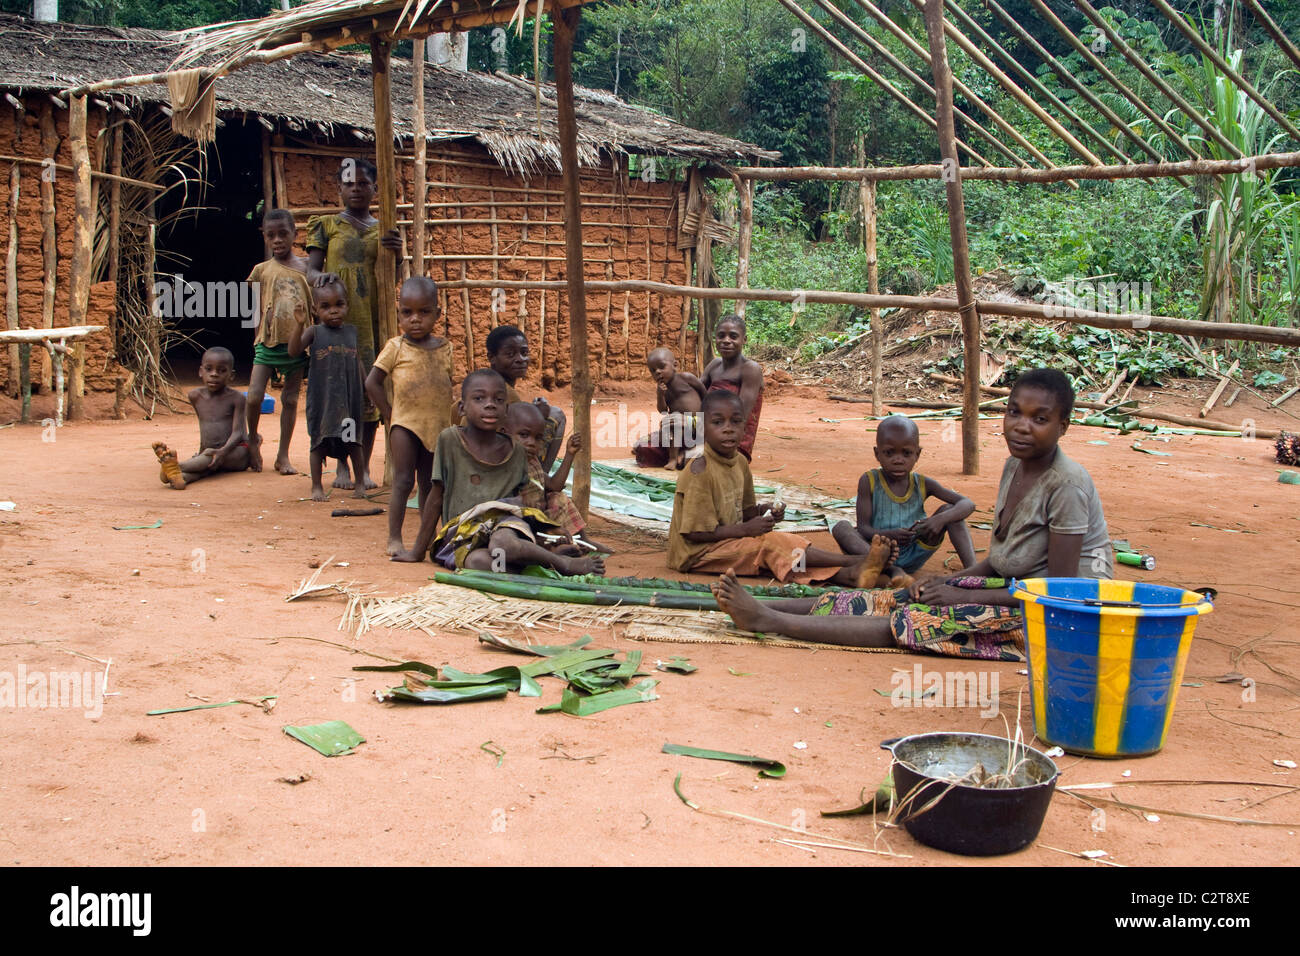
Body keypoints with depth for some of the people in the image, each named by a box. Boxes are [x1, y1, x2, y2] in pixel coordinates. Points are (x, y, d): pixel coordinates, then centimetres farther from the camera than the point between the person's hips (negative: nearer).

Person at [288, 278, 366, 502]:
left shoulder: (352, 332, 5)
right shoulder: (314, 332, -4)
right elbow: (294, 351, -19)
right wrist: (300, 325, -32)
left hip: (349, 397, 2)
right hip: (321, 398, -2)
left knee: (353, 441, 10)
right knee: (319, 441, 5)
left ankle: (360, 483, 22)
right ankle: (317, 486, 15)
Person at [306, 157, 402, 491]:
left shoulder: (383, 230, 12)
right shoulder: (326, 225, 6)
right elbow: (310, 270, 0)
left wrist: (397, 254, -13)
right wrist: (320, 276, -24)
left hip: (373, 317, 2)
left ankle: (364, 467, 10)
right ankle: (343, 466, 7)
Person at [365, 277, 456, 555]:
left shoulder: (444, 347, 7)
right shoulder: (396, 347, -3)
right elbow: (372, 382, -1)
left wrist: (448, 418, 7)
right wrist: (389, 414, -3)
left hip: (438, 425, 4)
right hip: (406, 424, -4)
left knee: (429, 483, 12)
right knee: (403, 481, -5)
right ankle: (394, 539, -1)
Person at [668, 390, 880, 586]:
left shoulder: (740, 463, 6)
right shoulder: (699, 471, -21)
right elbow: (694, 531, -23)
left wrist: (763, 511, -6)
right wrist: (745, 529, -20)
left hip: (728, 542, 8)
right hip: (697, 553, -8)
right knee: (770, 544, -21)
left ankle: (846, 575, -30)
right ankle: (853, 561, -23)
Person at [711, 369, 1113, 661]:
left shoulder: (1067, 483, -19)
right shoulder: (1015, 466, 7)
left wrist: (962, 596, -16)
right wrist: (948, 582, -5)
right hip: (1016, 591, 8)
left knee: (917, 622, -21)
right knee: (901, 599, -7)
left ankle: (769, 620, -24)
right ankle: (764, 608, -10)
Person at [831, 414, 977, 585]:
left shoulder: (922, 484, 2)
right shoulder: (869, 481, -5)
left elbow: (968, 504, -5)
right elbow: (863, 527, -11)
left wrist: (940, 519, -26)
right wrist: (888, 535, -34)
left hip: (913, 555, 2)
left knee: (950, 509, -7)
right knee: (841, 528, -29)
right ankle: (893, 571, -48)